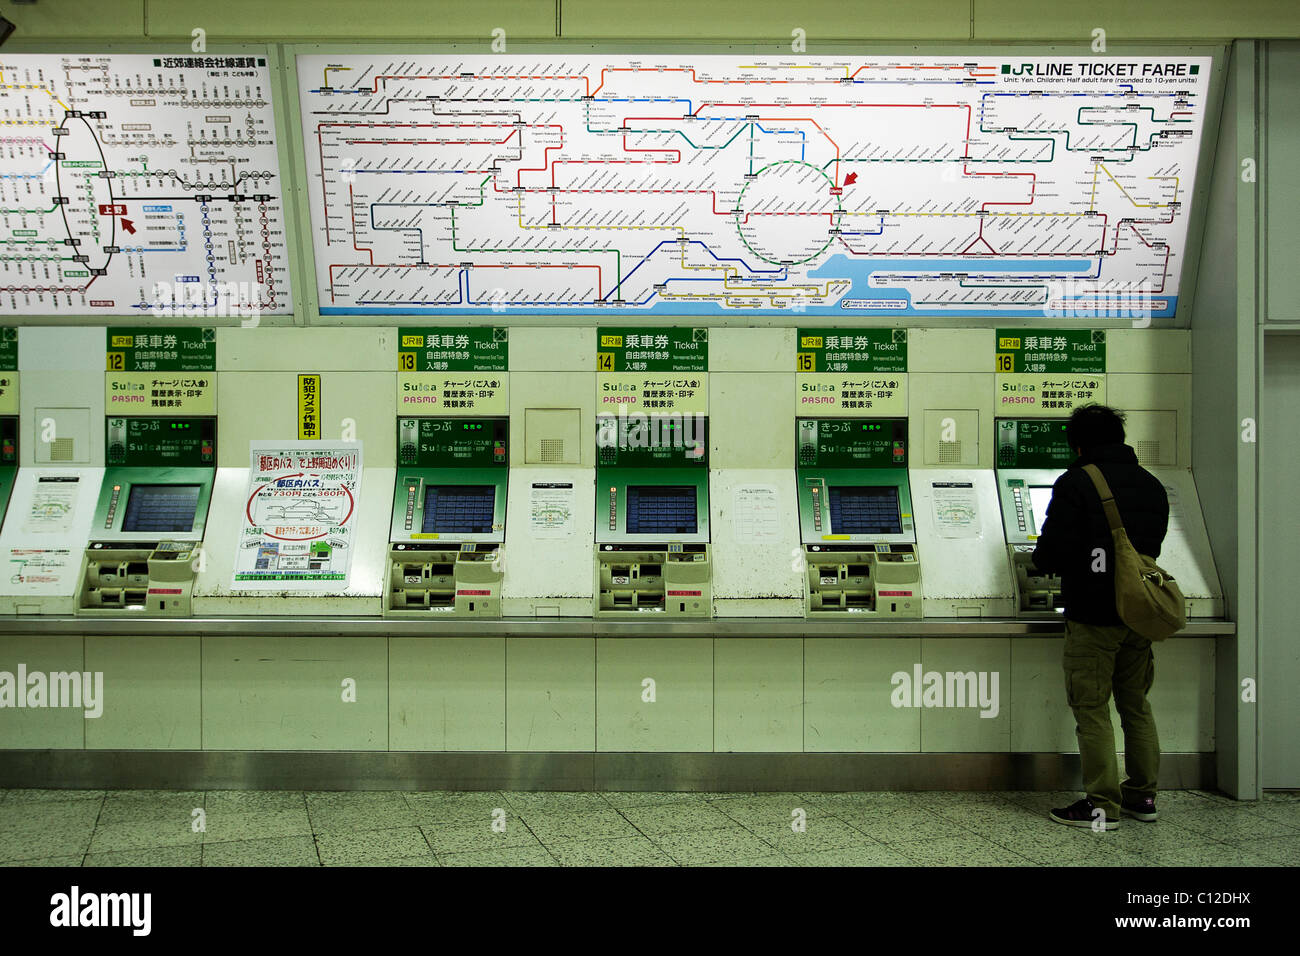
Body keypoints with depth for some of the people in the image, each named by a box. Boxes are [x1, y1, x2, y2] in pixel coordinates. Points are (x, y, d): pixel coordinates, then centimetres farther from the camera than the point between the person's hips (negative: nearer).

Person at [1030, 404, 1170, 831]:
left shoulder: (1075, 484, -11)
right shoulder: (1152, 486, 10)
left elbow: (1054, 551, -16)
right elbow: (1153, 546, 18)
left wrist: (1042, 561, 7)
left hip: (1093, 615, -7)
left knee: (1092, 709, 0)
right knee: (1136, 706, 16)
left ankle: (1102, 805, 2)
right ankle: (1142, 796, 23)